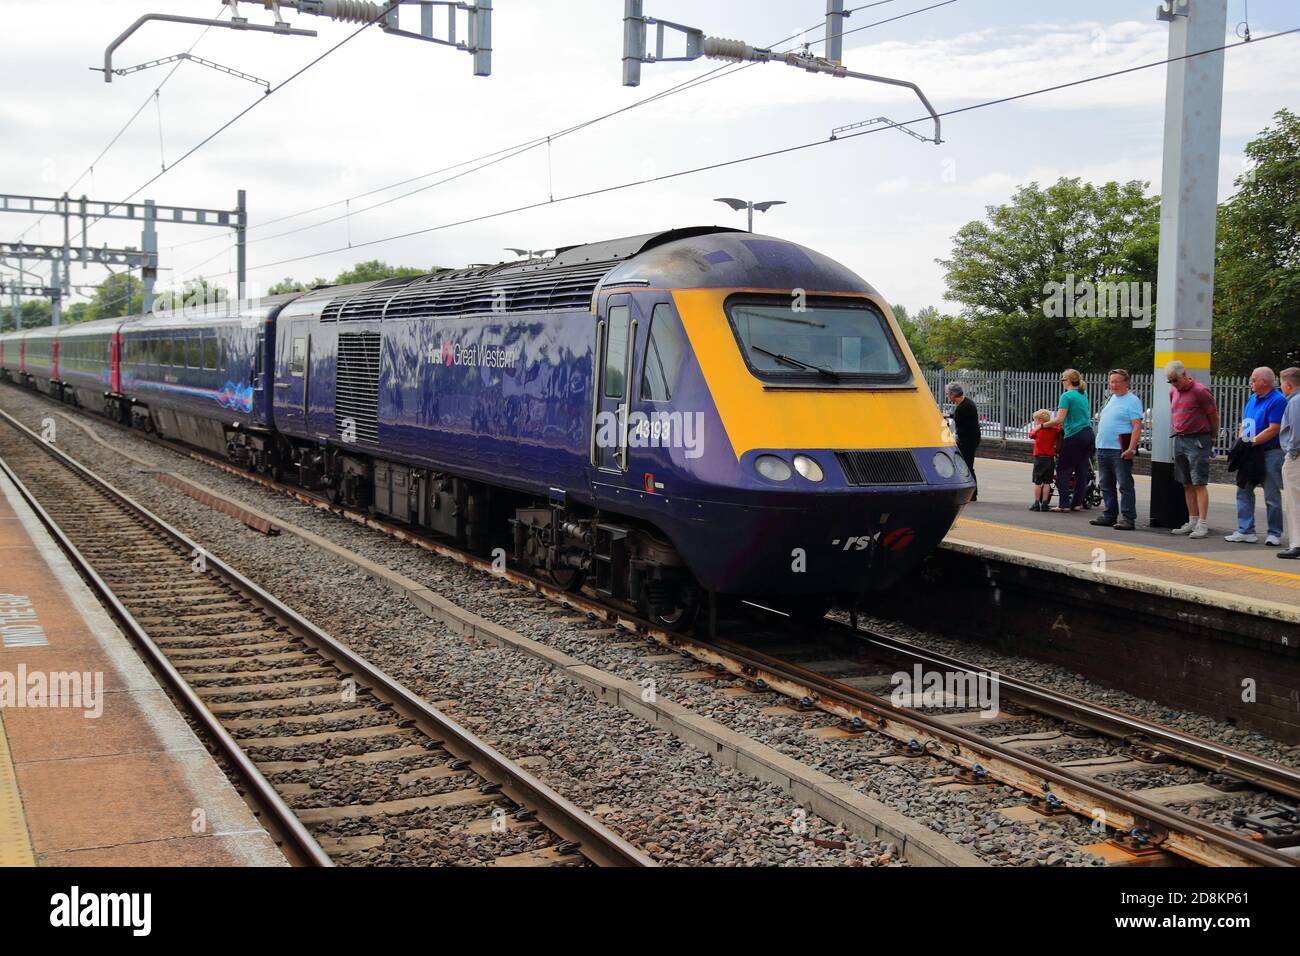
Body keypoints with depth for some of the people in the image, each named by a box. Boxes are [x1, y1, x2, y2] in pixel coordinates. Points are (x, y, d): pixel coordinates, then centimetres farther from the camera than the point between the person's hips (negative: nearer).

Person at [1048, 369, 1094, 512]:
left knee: (1063, 469, 0)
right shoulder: (1083, 395, 15)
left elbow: (1059, 419, -15)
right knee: (1082, 471, 9)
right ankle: (1077, 503, 12)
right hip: (1089, 435, 8)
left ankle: (1063, 504, -4)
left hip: (1075, 436, -8)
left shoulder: (1067, 396, -10)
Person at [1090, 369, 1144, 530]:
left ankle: (1127, 518, -7)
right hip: (1102, 449, 9)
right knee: (1106, 486, 12)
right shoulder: (1110, 399, 19)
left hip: (1120, 451, -9)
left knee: (1125, 486, -7)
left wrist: (1131, 449, -23)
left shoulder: (1132, 401, -7)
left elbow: (1137, 427, -14)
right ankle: (1109, 516, 20)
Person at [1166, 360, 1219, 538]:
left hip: (1198, 440, -8)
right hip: (1180, 440, 8)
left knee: (1199, 483, -9)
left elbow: (1214, 416, -5)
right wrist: (1178, 432, 17)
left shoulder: (1200, 391, -12)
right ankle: (1192, 522, 15)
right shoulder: (1173, 391, 11)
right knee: (1187, 484, 10)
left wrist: (1212, 438, 5)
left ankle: (1202, 525, -10)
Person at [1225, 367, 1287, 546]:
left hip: (1270, 453, -8)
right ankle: (1245, 531, 11)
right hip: (1250, 453, 8)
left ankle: (1274, 534, 9)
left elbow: (1273, 430, -18)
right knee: (1243, 490, 6)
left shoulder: (1278, 400, -12)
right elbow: (1244, 423, 17)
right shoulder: (1252, 399, 12)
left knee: (1272, 496, 0)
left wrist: (1252, 442, -18)